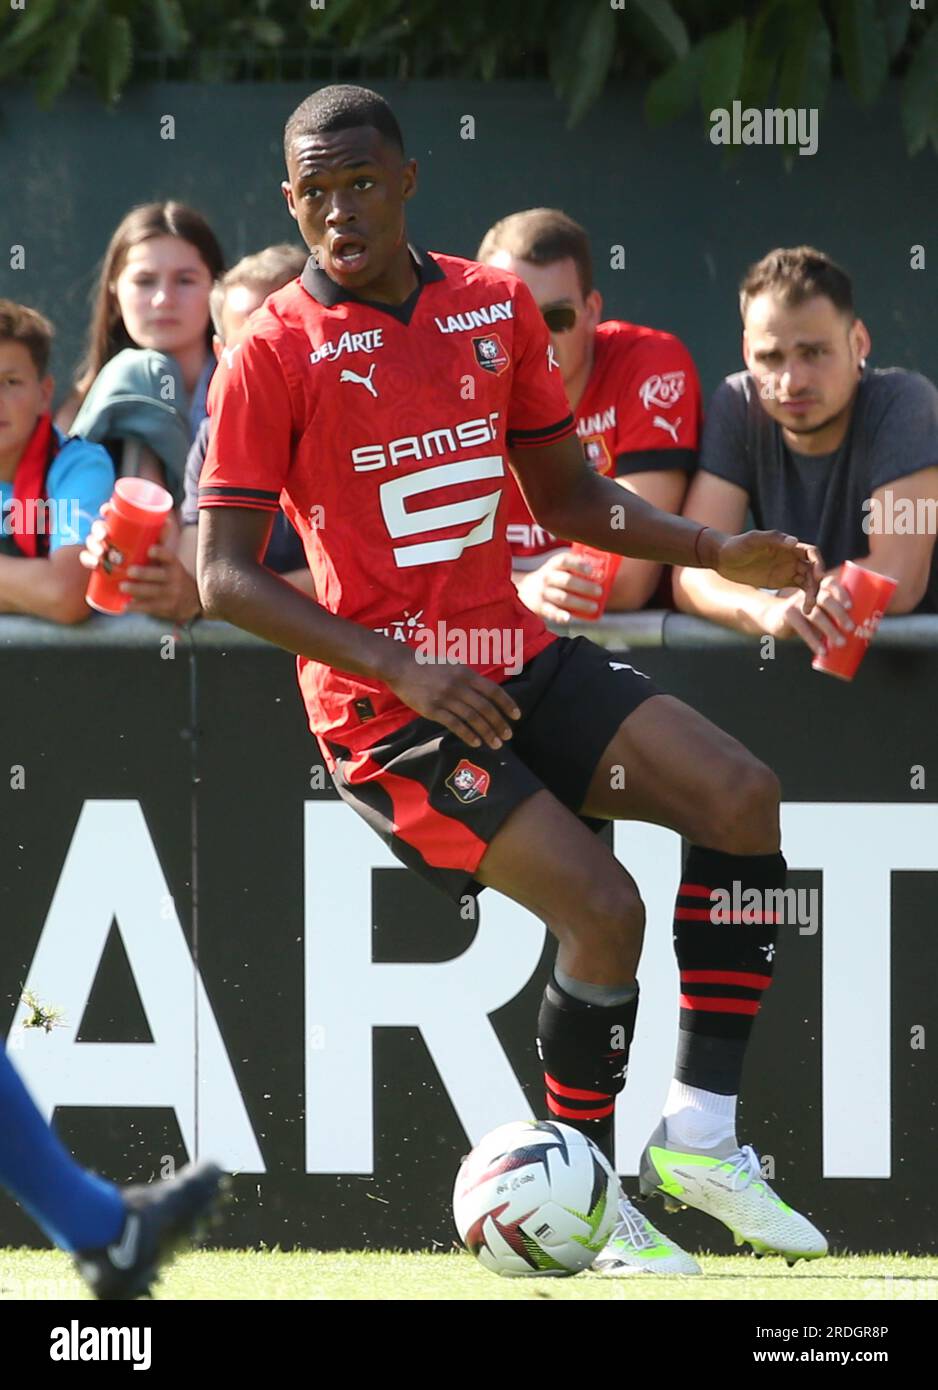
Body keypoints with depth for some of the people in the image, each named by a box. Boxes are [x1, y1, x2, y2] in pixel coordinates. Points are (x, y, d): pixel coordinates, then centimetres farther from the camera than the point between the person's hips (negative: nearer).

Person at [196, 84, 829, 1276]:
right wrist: (399, 669, -21)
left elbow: (567, 500, 18)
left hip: (514, 657, 6)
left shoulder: (497, 306, 8)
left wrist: (717, 551, 2)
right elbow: (224, 577, -12)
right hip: (385, 701, -6)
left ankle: (699, 1131, -3)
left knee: (740, 797, -11)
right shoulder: (273, 355, -10)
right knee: (603, 908, -19)